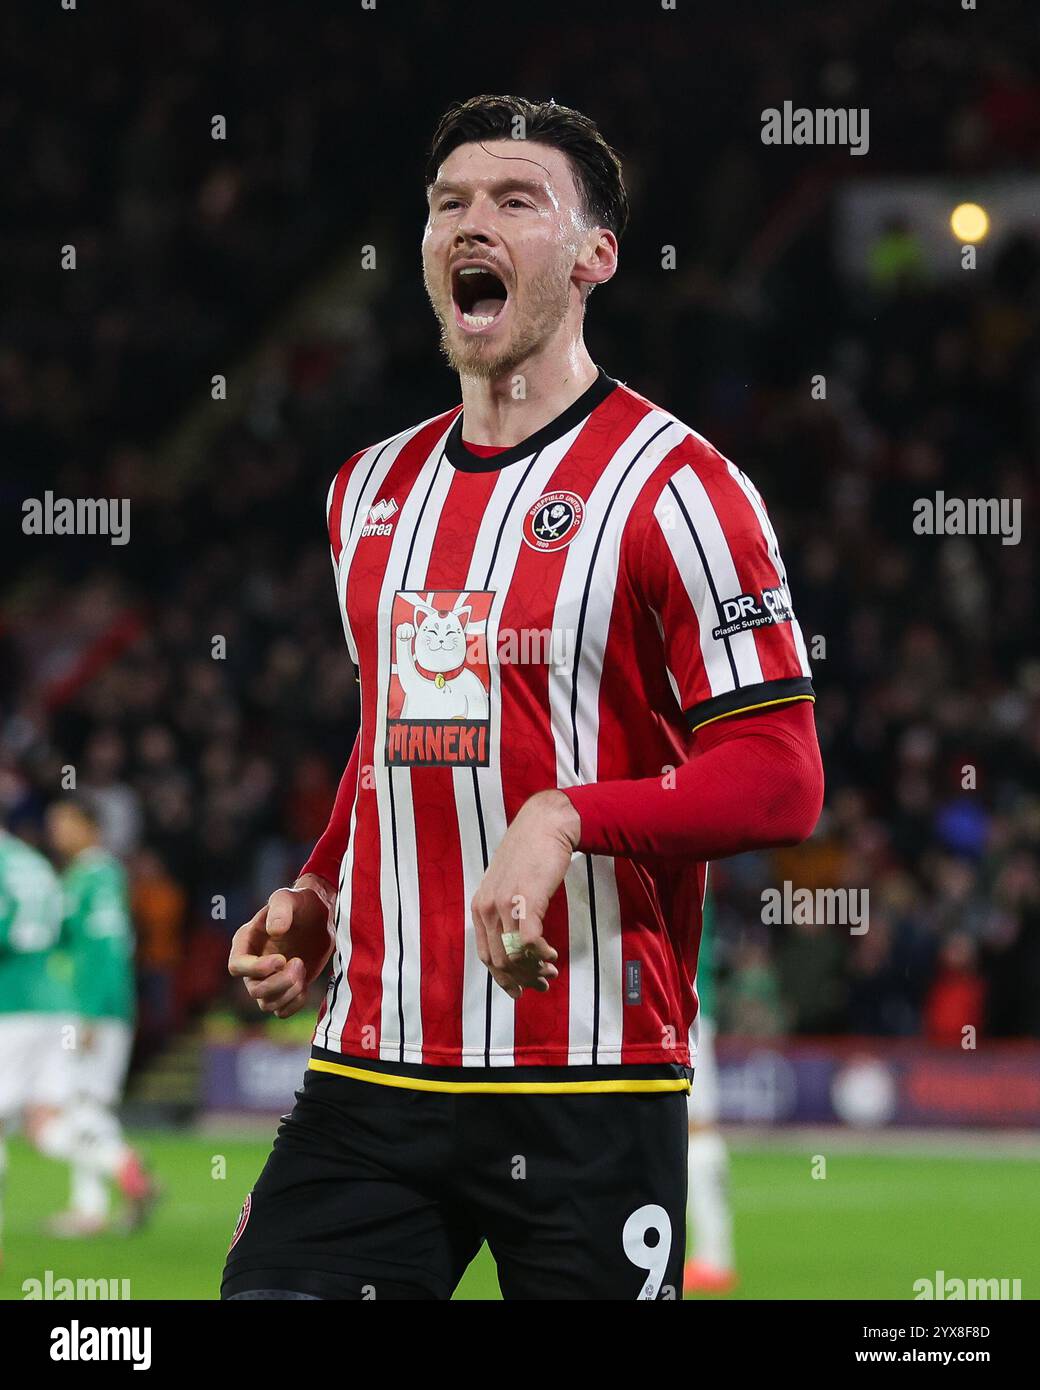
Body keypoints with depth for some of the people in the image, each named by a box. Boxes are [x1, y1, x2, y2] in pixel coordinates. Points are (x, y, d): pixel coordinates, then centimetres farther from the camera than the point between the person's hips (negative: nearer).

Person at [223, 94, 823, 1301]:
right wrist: (315, 898, 13)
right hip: (369, 1072, 5)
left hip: (590, 1086, -5)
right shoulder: (370, 488, 16)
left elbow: (781, 780, -10)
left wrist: (566, 818, -22)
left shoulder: (672, 487, -5)